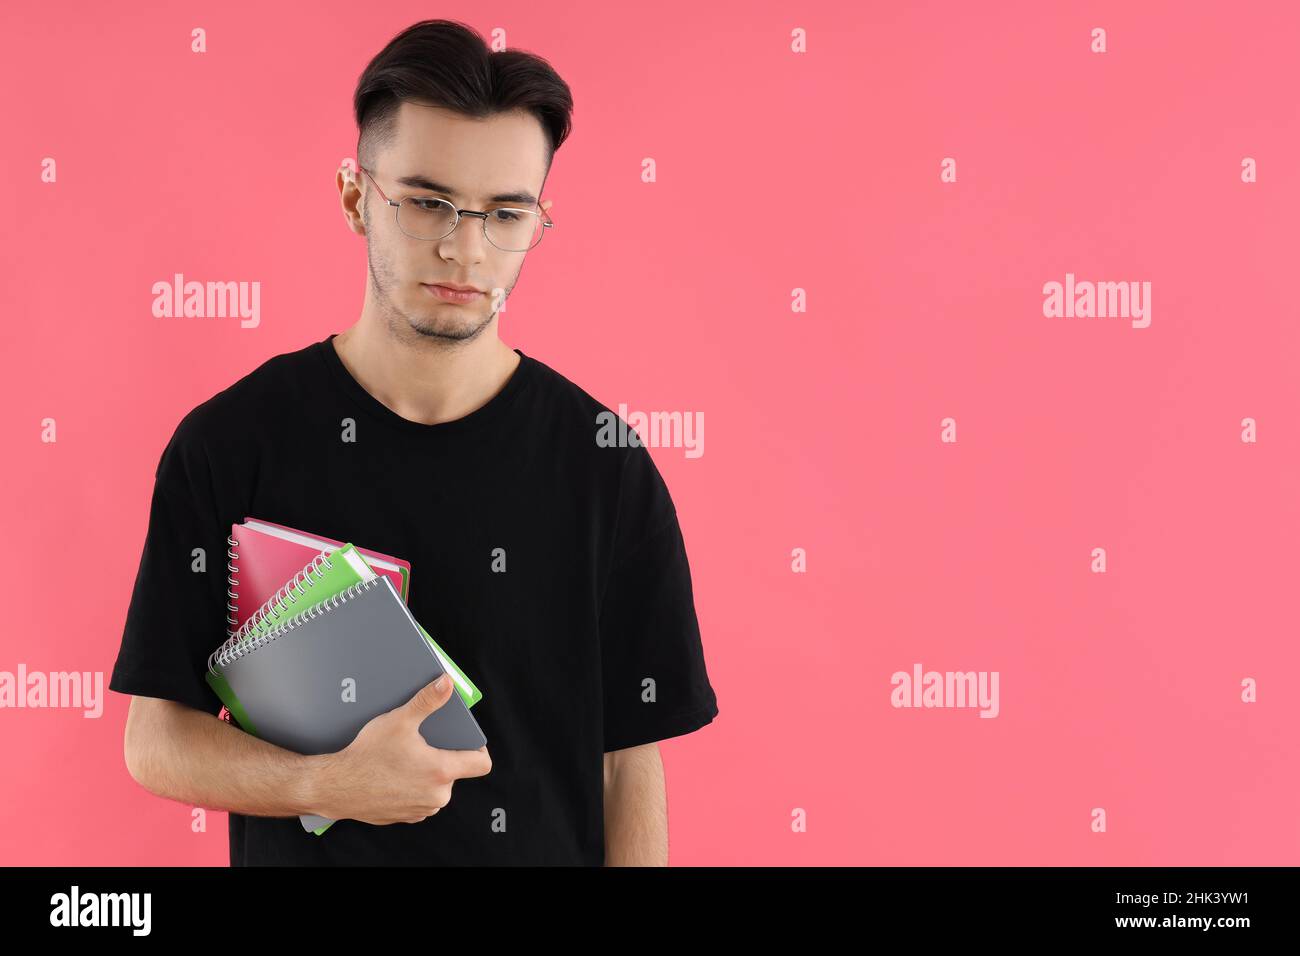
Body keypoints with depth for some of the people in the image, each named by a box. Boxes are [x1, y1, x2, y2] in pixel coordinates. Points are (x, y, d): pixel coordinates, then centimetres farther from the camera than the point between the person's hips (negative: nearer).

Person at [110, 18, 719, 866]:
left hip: (543, 845, 0)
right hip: (301, 846, 0)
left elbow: (629, 764, -6)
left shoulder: (606, 466, -9)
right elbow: (155, 740, -6)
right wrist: (330, 785, -21)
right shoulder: (229, 444, -9)